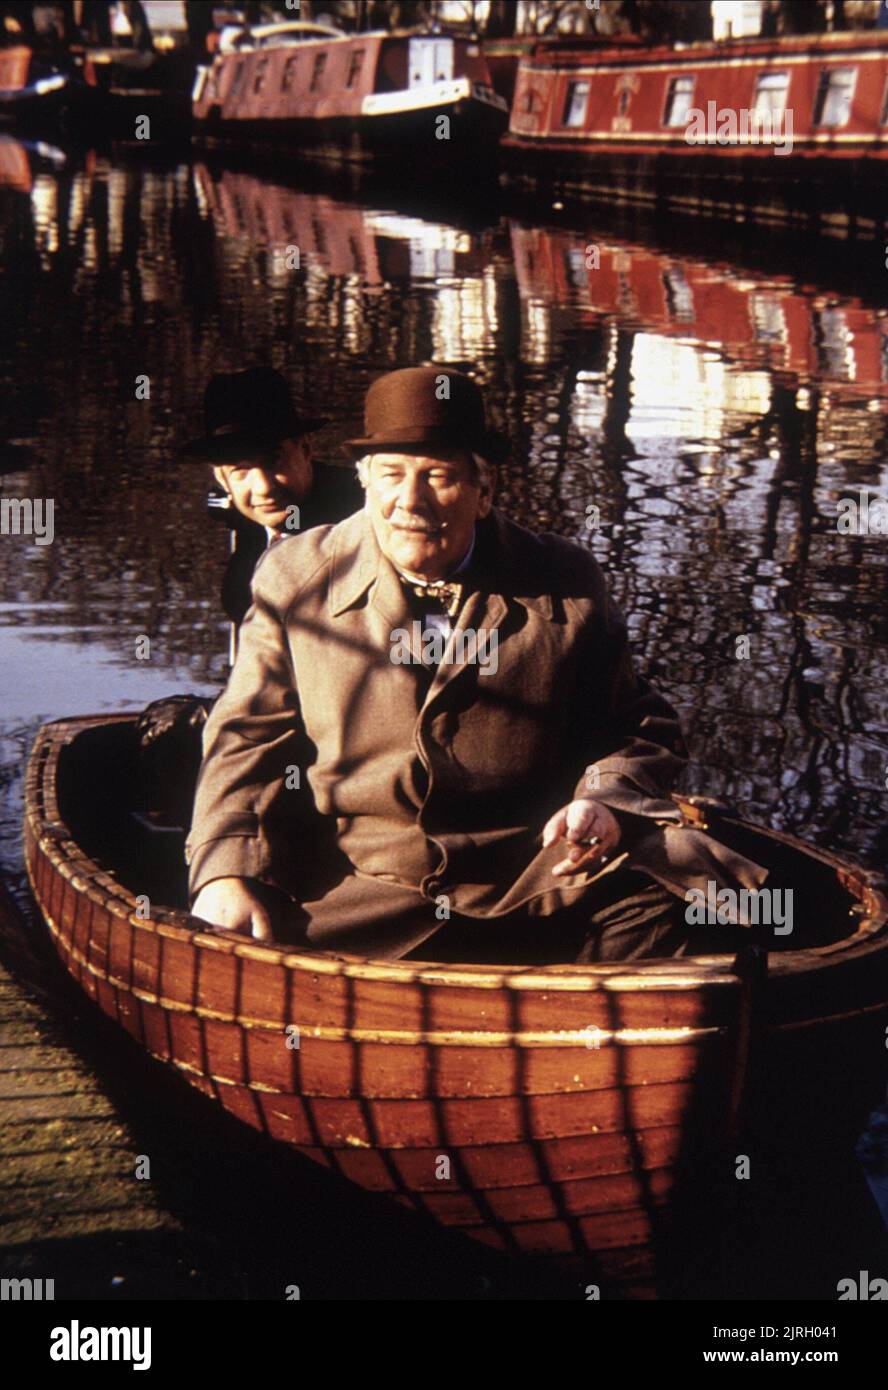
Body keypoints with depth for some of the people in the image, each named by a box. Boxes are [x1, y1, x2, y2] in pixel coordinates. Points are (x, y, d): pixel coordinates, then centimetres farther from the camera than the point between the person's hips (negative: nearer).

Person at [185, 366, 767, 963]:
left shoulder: (566, 585, 8)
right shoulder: (295, 579, 8)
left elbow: (636, 726, 17)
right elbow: (247, 736, 9)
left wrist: (607, 802, -6)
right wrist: (225, 872, -6)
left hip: (535, 883, 0)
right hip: (352, 883, 0)